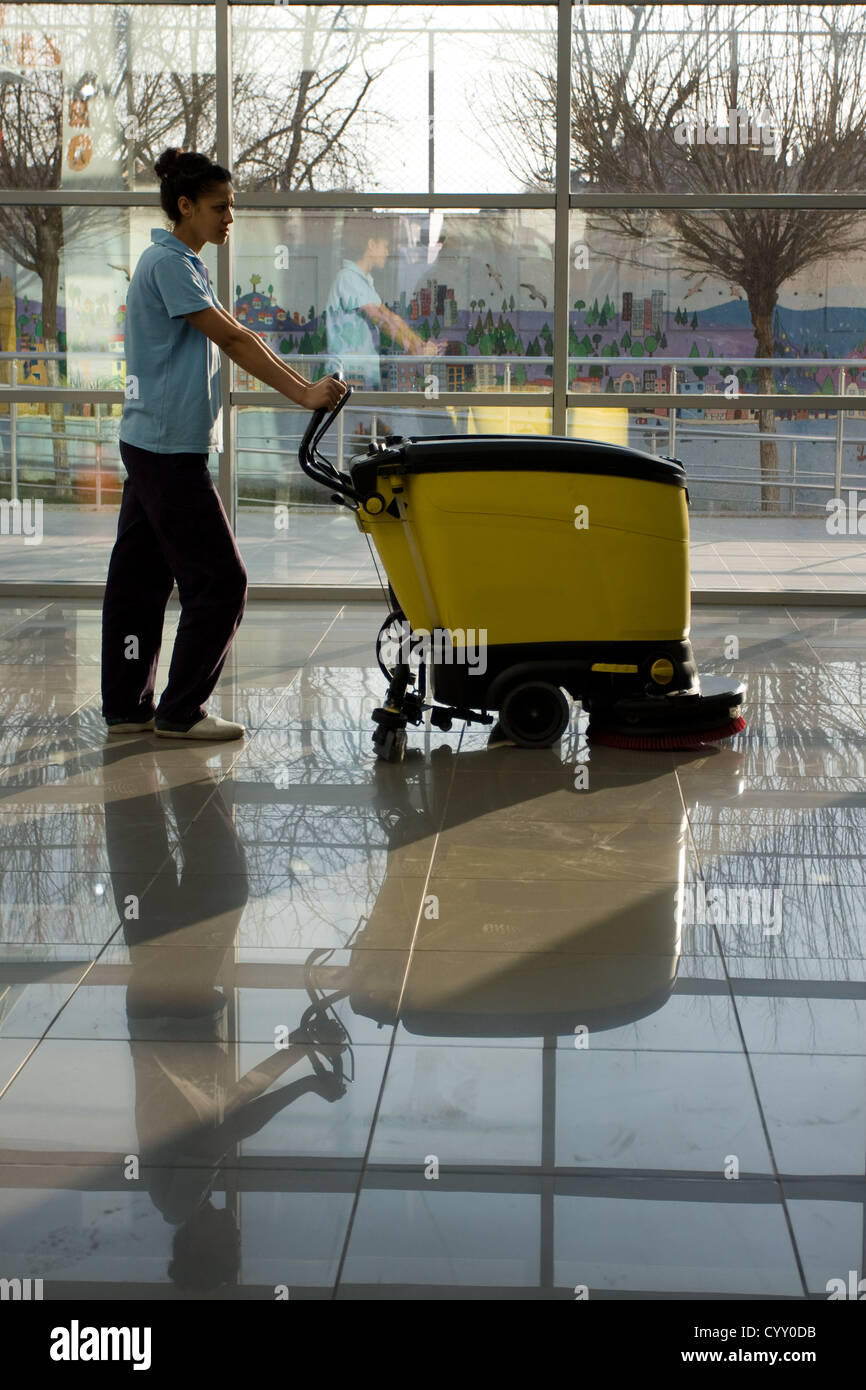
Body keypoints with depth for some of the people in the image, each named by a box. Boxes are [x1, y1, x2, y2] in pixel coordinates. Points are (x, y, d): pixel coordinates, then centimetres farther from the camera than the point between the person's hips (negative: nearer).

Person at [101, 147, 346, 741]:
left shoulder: (181, 263, 18)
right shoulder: (168, 263, -13)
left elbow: (235, 335, 17)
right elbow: (231, 340, -18)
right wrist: (303, 394, -18)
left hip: (150, 443, 10)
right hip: (169, 447, -10)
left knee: (140, 576, 12)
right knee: (219, 580, -6)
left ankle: (127, 707, 18)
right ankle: (181, 711, 1)